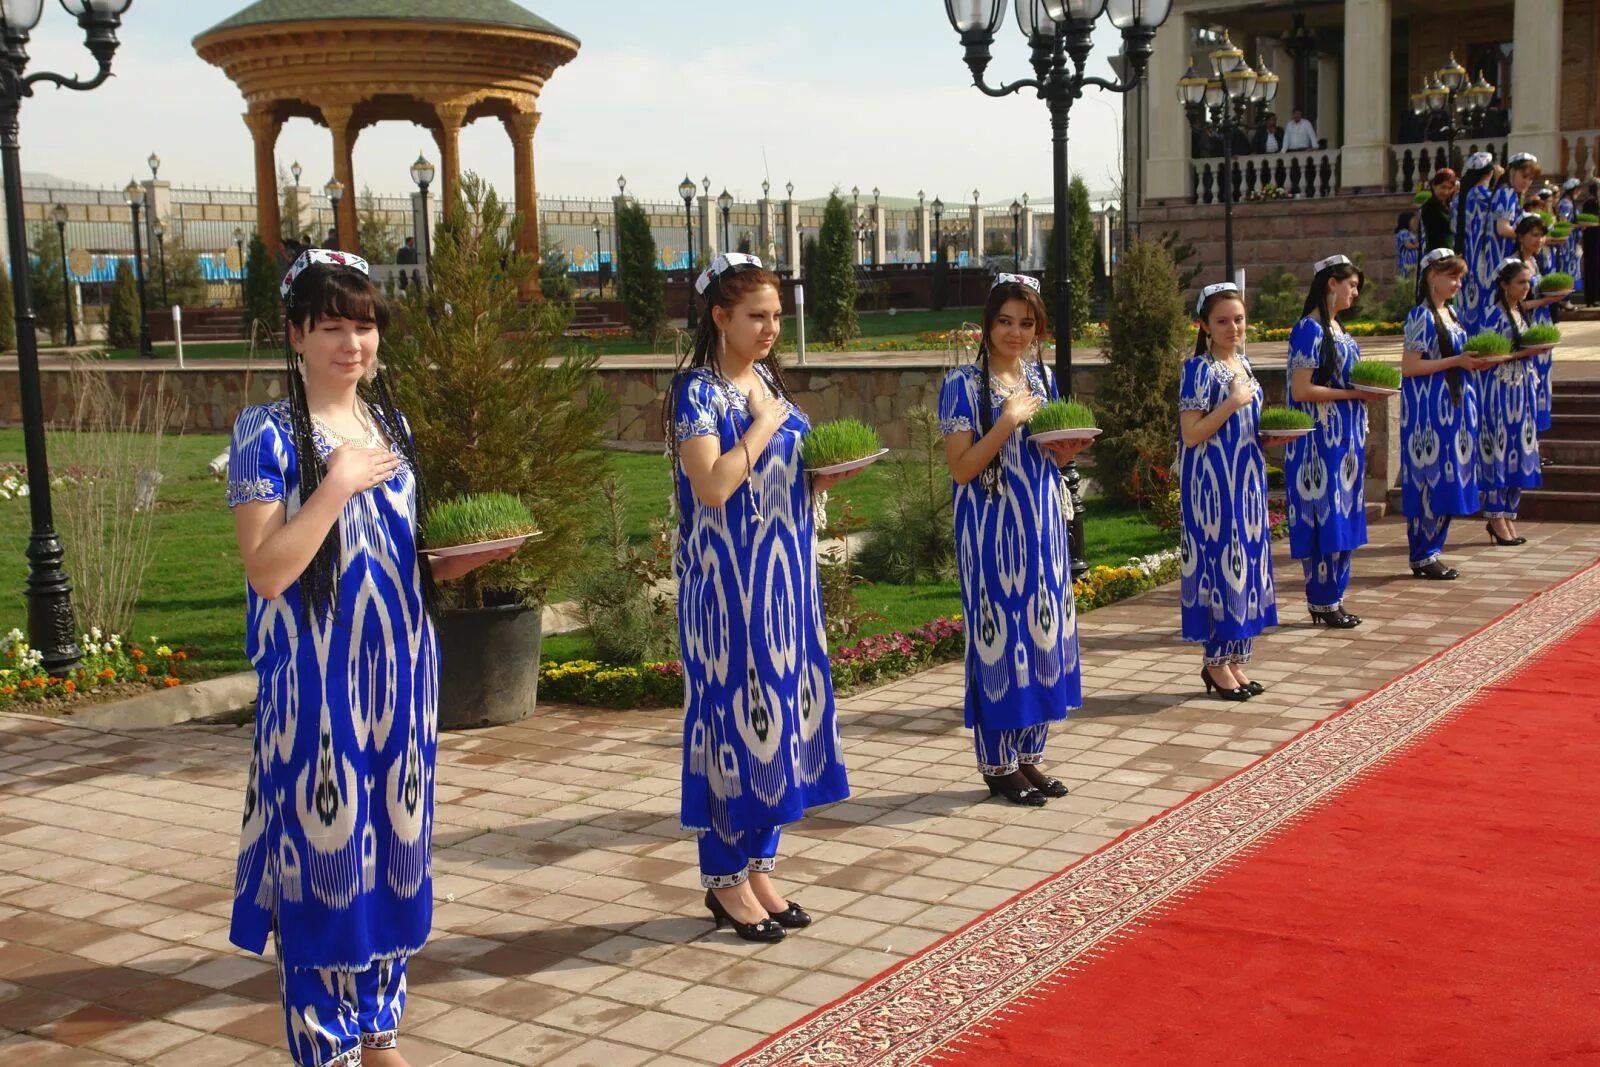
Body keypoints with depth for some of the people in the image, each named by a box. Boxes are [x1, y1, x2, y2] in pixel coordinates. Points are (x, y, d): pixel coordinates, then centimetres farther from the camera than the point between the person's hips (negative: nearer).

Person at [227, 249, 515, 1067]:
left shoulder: (390, 425, 10)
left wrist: (464, 557, 0)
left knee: (392, 853, 13)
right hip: (317, 683, -6)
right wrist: (339, 484, -20)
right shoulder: (269, 434, -10)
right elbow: (267, 571, -18)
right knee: (324, 854, 0)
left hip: (397, 676, 6)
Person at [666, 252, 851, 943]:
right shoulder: (698, 390, -12)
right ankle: (725, 880, 11)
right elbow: (712, 486, -24)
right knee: (735, 712, -2)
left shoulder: (768, 382, 12)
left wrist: (822, 476, 1)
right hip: (730, 581, -8)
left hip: (784, 575, 8)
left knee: (779, 711, 11)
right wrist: (764, 425, -15)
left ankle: (757, 866, 22)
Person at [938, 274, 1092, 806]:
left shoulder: (1042, 378, 10)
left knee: (1042, 632, 9)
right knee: (1000, 635, -1)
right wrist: (1008, 421, -20)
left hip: (1041, 525, 6)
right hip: (993, 530, -6)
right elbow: (961, 468, -14)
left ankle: (1028, 755, 21)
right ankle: (996, 763, 10)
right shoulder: (964, 383, -9)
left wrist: (1065, 450, -2)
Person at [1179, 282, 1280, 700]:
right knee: (1220, 562, -4)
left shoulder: (1244, 364, 13)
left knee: (1246, 563, 9)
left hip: (1246, 480, 8)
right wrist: (1233, 401, -19)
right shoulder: (1199, 368, -11)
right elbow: (1191, 434, -17)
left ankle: (1234, 659, 18)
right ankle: (1216, 662, 6)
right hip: (1214, 484, -8)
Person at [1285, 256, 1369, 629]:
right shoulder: (1309, 329, -13)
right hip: (1322, 440, -9)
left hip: (1345, 439, 9)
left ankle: (1333, 599, 18)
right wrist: (1353, 393, -17)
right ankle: (1322, 604, 4)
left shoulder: (1336, 328, 14)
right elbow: (1302, 391, -19)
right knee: (1324, 518, -4)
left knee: (1342, 517, 11)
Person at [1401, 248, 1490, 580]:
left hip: (1454, 406, 9)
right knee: (1431, 480, -5)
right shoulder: (1422, 316, -12)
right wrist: (1457, 361, -18)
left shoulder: (1450, 312, 14)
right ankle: (1422, 557, 4)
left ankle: (1431, 551, 17)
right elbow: (1409, 367, -18)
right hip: (1429, 409, -9)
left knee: (1448, 481, 10)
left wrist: (1473, 362, 5)